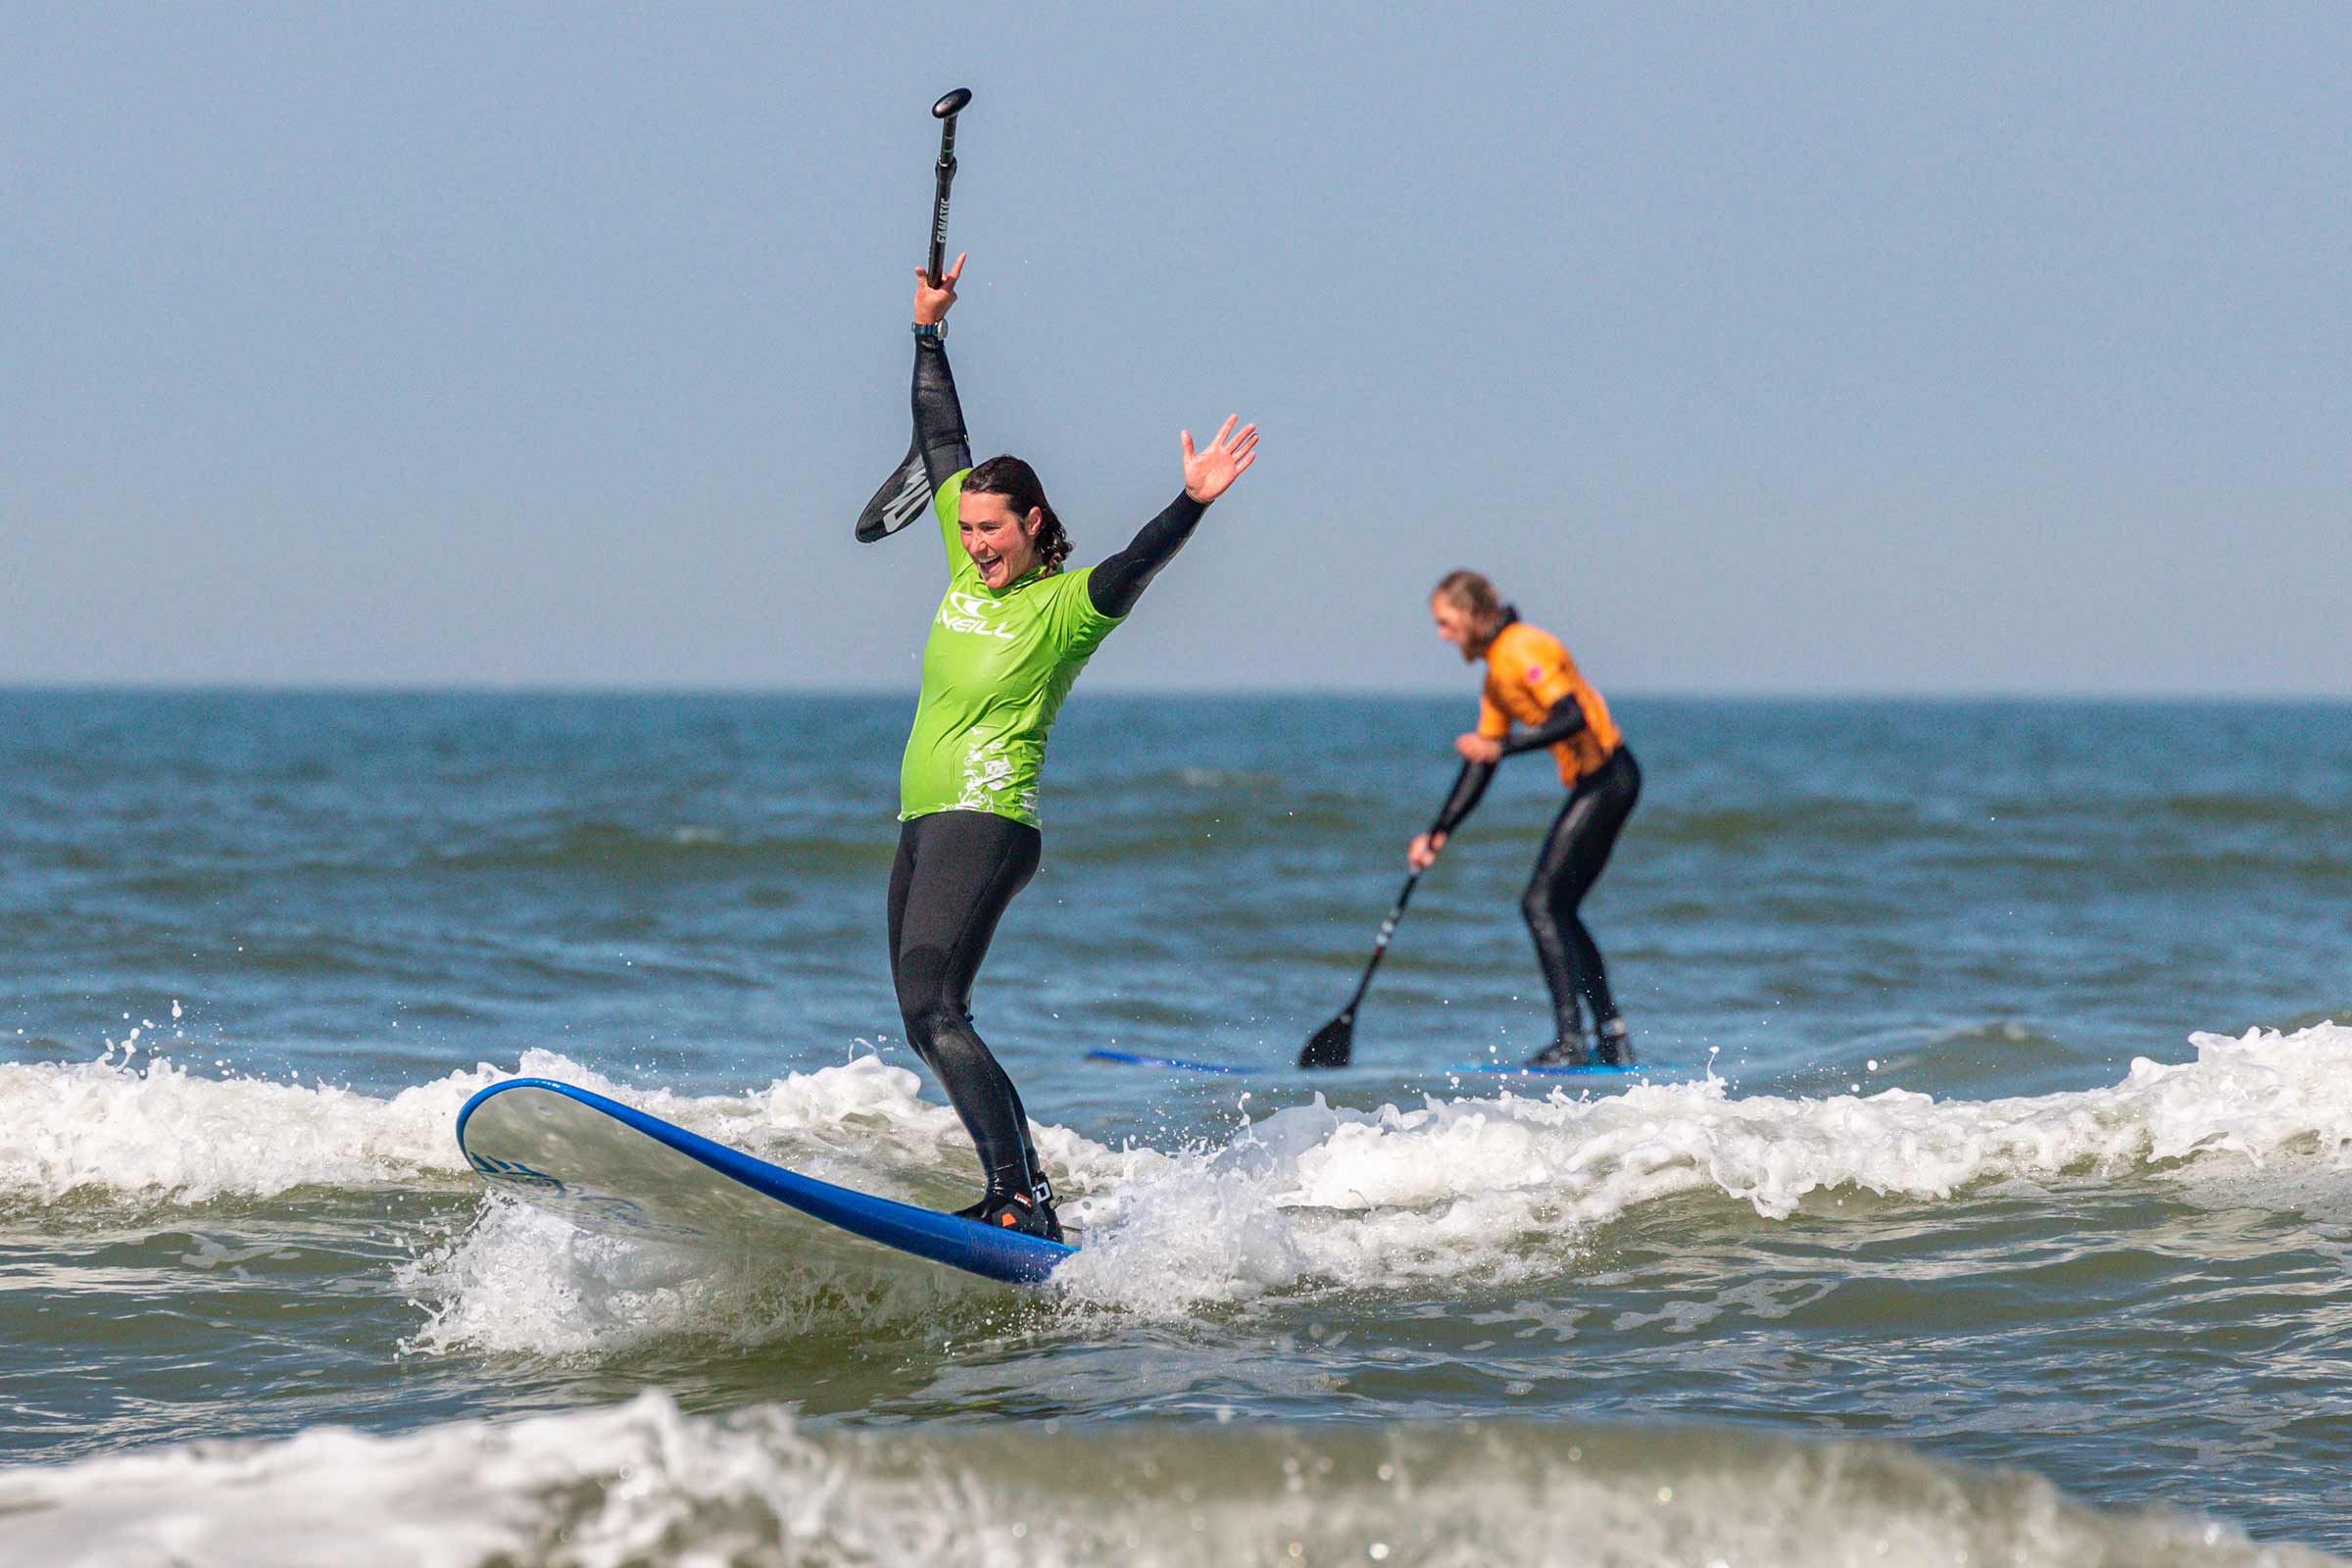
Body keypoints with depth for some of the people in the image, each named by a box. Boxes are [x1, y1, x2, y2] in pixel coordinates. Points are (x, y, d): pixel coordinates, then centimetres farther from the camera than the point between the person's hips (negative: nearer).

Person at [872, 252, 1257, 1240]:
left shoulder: (1067, 606, -7)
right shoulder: (970, 574, 12)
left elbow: (1134, 567, -26)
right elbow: (942, 443, 20)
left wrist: (1192, 504, -42)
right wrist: (928, 332, 24)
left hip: (987, 825, -9)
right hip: (925, 826, 9)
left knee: (933, 1012, -21)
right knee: (930, 1026, 7)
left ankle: (1021, 1203, -26)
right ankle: (1026, 1192, 9)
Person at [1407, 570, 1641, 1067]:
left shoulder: (1522, 650, -14)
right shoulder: (1497, 672, 17)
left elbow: (1572, 717, -26)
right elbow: (1480, 765, 20)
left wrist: (1503, 746, -30)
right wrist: (1437, 834, 18)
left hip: (1606, 779, -10)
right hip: (1597, 783, 10)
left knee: (1543, 903, -12)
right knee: (1559, 911, 13)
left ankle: (1569, 1040, -15)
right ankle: (1613, 1038, 16)